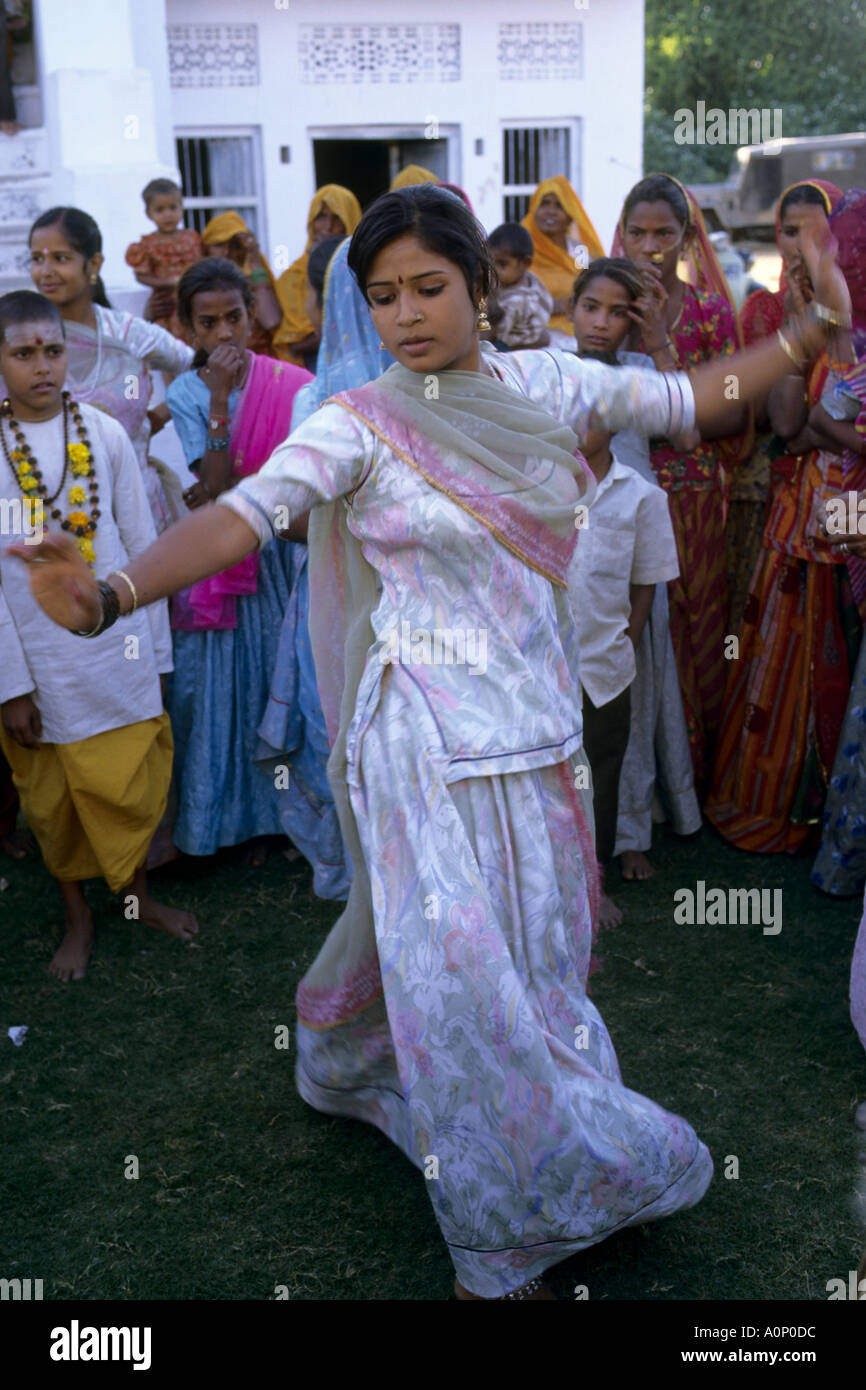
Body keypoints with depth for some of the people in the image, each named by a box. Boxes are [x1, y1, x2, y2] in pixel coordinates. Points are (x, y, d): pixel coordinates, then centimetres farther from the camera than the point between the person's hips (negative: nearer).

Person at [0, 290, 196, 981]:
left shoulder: (106, 433, -3)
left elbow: (141, 545, 3)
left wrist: (155, 648, 4)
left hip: (118, 645, 1)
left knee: (134, 783, 11)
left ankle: (139, 896, 36)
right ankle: (78, 917, 33)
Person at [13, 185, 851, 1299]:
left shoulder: (545, 384, 4)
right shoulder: (359, 425, -11)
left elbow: (687, 400, 12)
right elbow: (244, 513, -23)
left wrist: (816, 327, 9)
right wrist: (112, 596, -39)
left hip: (537, 715, 5)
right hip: (430, 734, -5)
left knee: (530, 945, 16)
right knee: (461, 968, -1)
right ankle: (500, 1228, 24)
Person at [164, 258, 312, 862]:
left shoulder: (290, 384, -2)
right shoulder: (186, 394, -2)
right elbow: (213, 484, -15)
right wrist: (220, 398, -19)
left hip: (281, 554, 1)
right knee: (227, 682, 4)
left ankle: (288, 805, 21)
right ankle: (244, 813, 18)